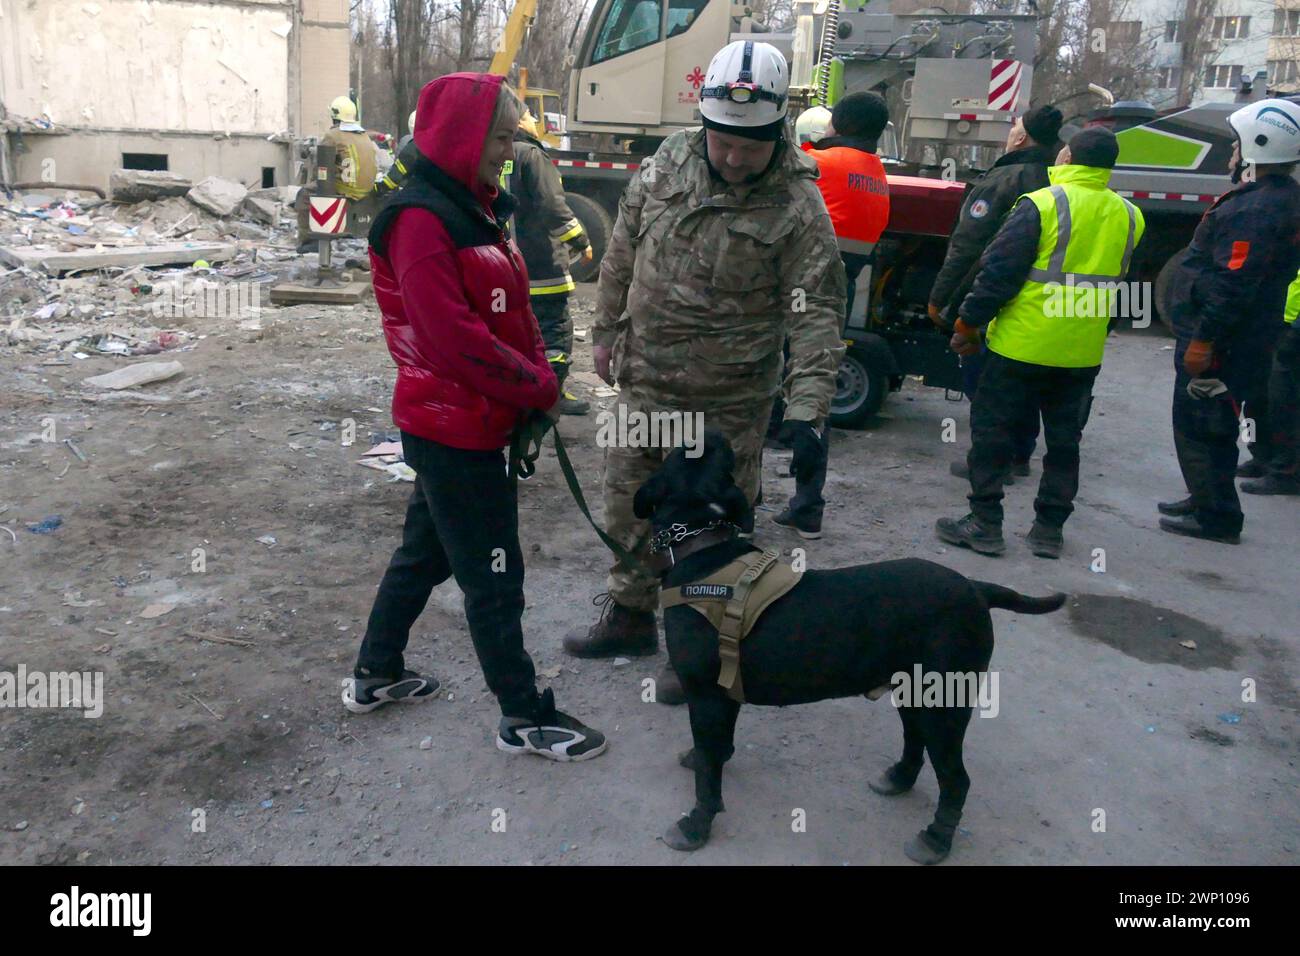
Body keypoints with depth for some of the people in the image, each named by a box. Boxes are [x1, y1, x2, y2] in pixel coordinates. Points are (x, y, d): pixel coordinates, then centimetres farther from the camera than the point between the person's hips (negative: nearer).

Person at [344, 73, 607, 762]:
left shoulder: (473, 209, 12)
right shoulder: (420, 219, -18)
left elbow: (514, 311, 13)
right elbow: (454, 337, -24)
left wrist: (537, 380, -1)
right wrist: (537, 389, -14)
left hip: (474, 423, 10)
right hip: (454, 429, -10)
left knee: (426, 550, 21)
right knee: (493, 577, 1)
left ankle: (375, 676, 39)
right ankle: (525, 719, 16)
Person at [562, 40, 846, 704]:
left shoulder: (797, 208, -16)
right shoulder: (668, 164, -1)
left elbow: (816, 317, -19)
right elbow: (621, 256, 10)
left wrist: (808, 413, -28)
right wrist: (607, 333, 13)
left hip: (725, 405, -5)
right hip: (643, 383, 6)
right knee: (627, 506, 19)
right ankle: (630, 617, 40)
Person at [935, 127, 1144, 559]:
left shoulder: (1042, 205, -13)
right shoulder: (1128, 215, 6)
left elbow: (999, 271, -13)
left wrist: (969, 322, -6)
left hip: (1023, 345, -5)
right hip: (1084, 353, 5)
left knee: (992, 431, 5)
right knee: (1063, 442, 13)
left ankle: (984, 524, 7)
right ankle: (1049, 530, 19)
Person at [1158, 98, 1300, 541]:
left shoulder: (1256, 209, -23)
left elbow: (1232, 285, -27)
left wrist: (1203, 340, -24)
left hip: (1220, 341, -11)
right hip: (1246, 338, 11)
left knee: (1199, 425, -2)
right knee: (1213, 424, 21)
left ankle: (1216, 517, 6)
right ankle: (1207, 500, 33)